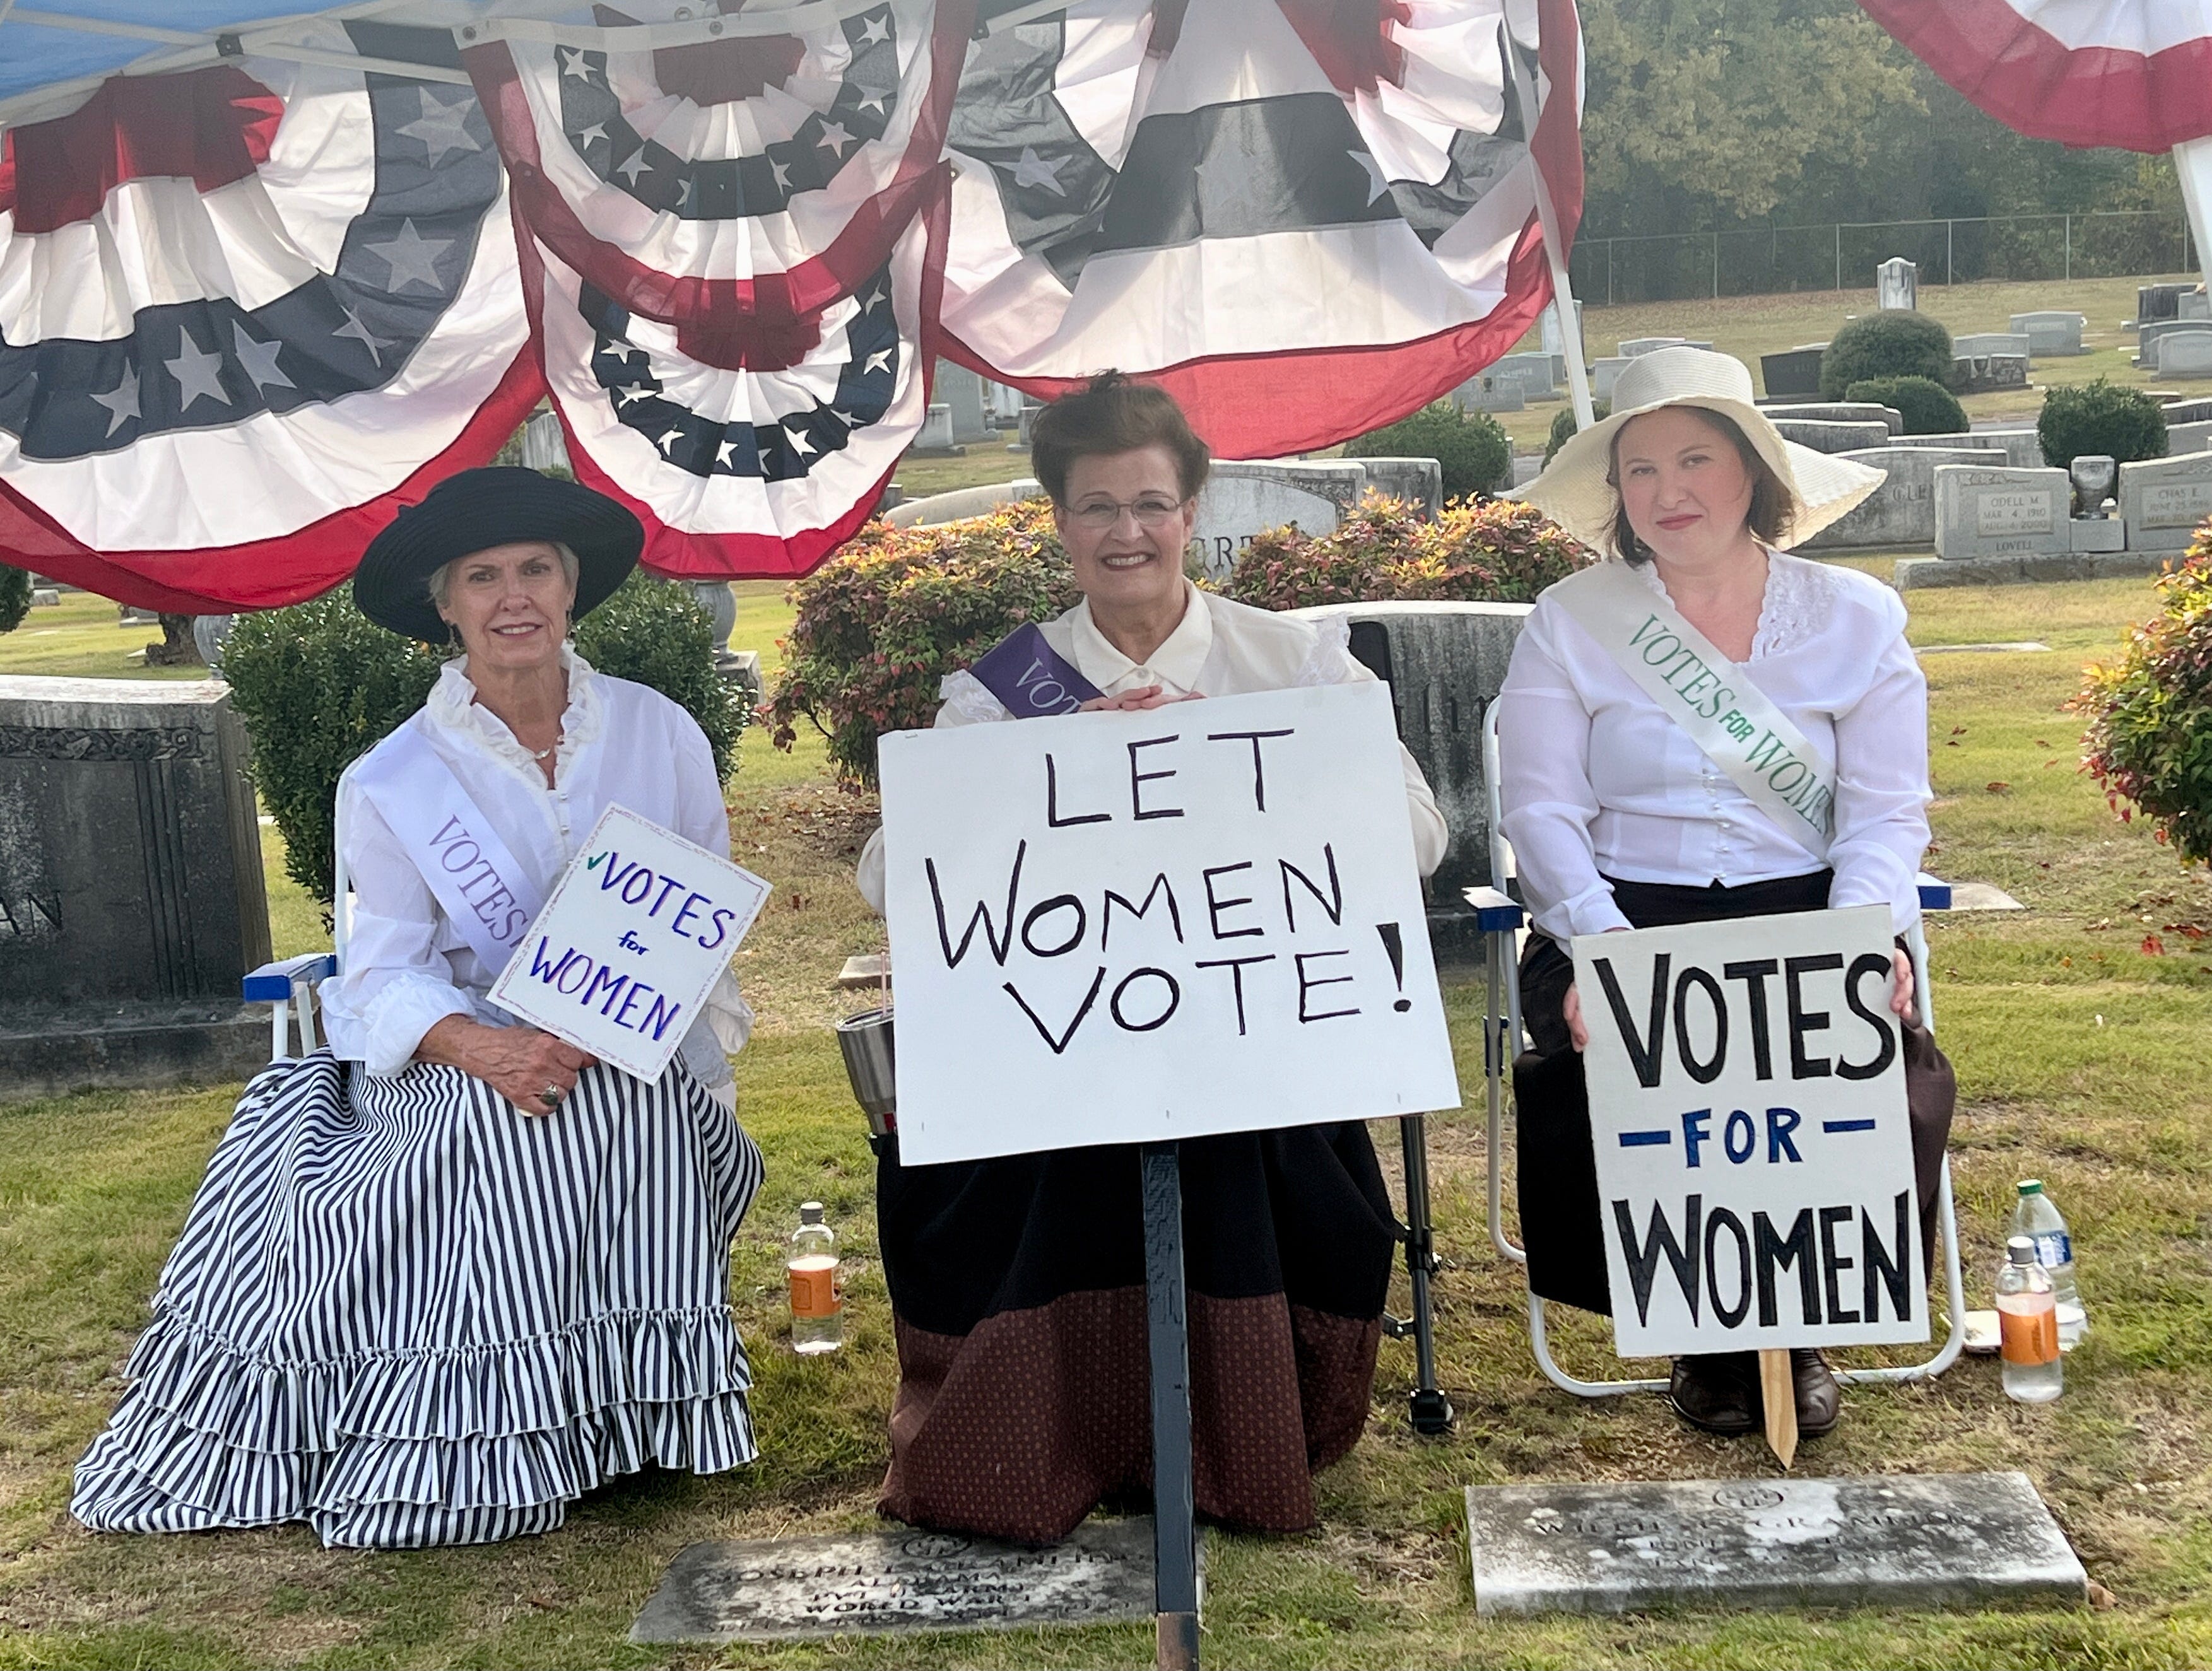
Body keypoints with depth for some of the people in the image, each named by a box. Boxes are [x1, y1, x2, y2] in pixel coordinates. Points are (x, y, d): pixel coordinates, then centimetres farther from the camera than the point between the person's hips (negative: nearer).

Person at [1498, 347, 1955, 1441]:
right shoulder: (1568, 625, 6)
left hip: (1805, 912, 1)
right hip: (1621, 916, -1)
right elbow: (1541, 811, -3)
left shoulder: (1857, 617, 9)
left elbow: (1885, 814, 3)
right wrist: (1601, 947, -21)